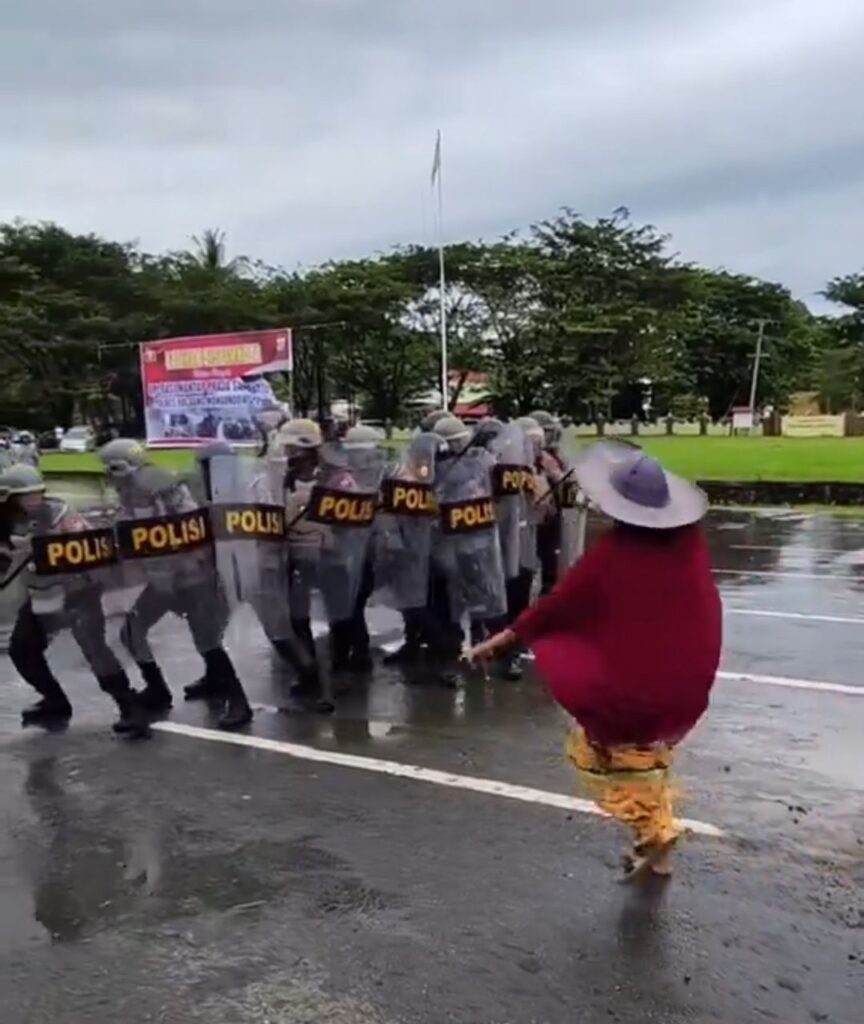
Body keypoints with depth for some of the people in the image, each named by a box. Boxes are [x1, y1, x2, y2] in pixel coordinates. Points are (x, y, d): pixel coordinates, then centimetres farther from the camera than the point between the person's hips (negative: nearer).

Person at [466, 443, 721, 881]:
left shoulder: (611, 554, -18)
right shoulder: (690, 540, -8)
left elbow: (558, 603, -10)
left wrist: (502, 637, 0)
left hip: (630, 682, -6)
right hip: (688, 682, 6)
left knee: (596, 751, 16)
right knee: (647, 754, 26)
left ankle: (653, 830, 10)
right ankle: (657, 836, 33)